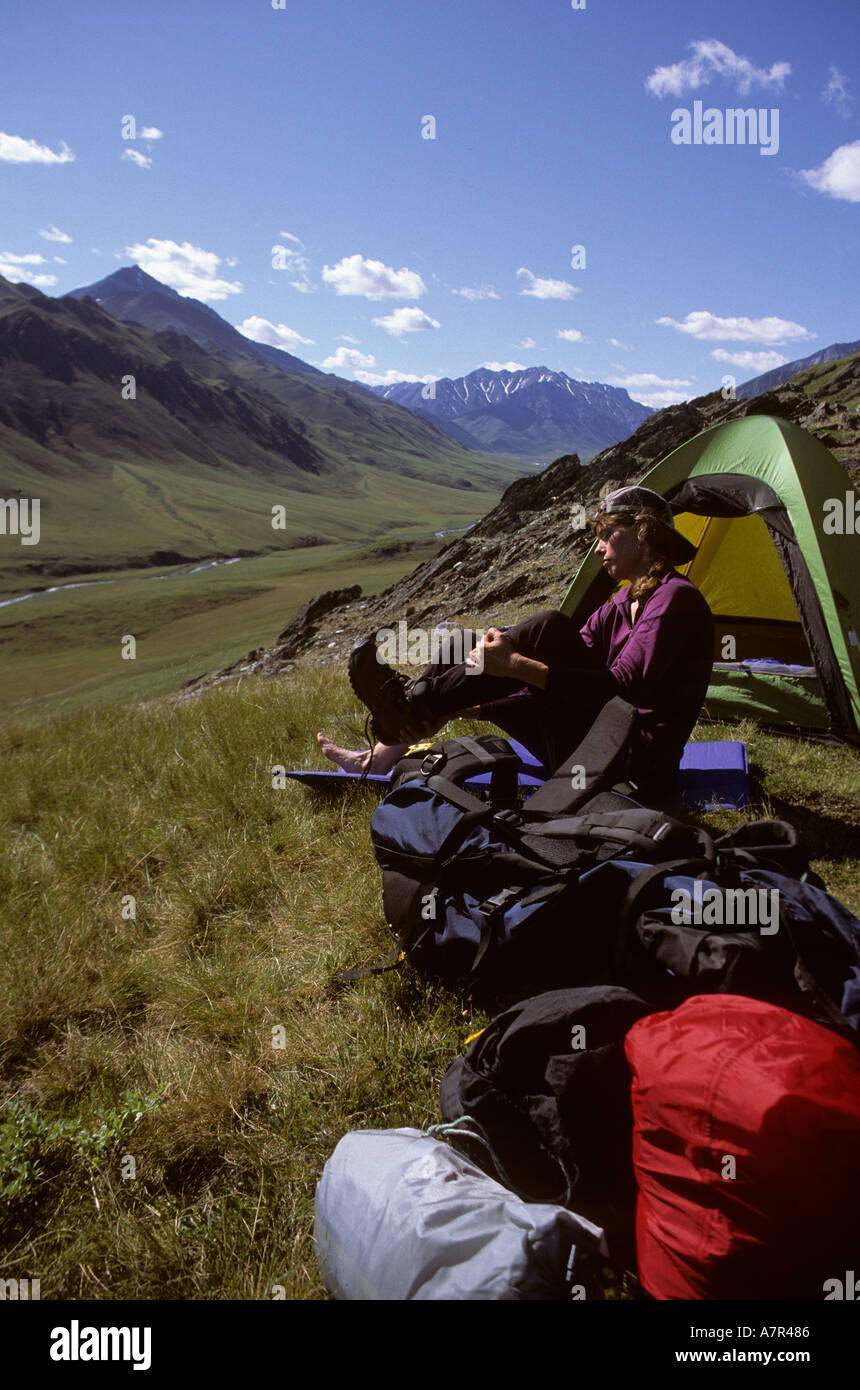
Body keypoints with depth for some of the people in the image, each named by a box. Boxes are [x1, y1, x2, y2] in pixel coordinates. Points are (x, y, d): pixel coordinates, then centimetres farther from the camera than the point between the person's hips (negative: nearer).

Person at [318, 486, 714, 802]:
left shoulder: (675, 598, -11)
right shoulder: (619, 607, 16)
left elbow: (625, 687, -23)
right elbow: (562, 681, 10)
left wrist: (517, 665, -27)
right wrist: (466, 706, -1)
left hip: (642, 771, -9)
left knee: (548, 630, -22)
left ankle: (409, 707, -14)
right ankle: (389, 749, 3)